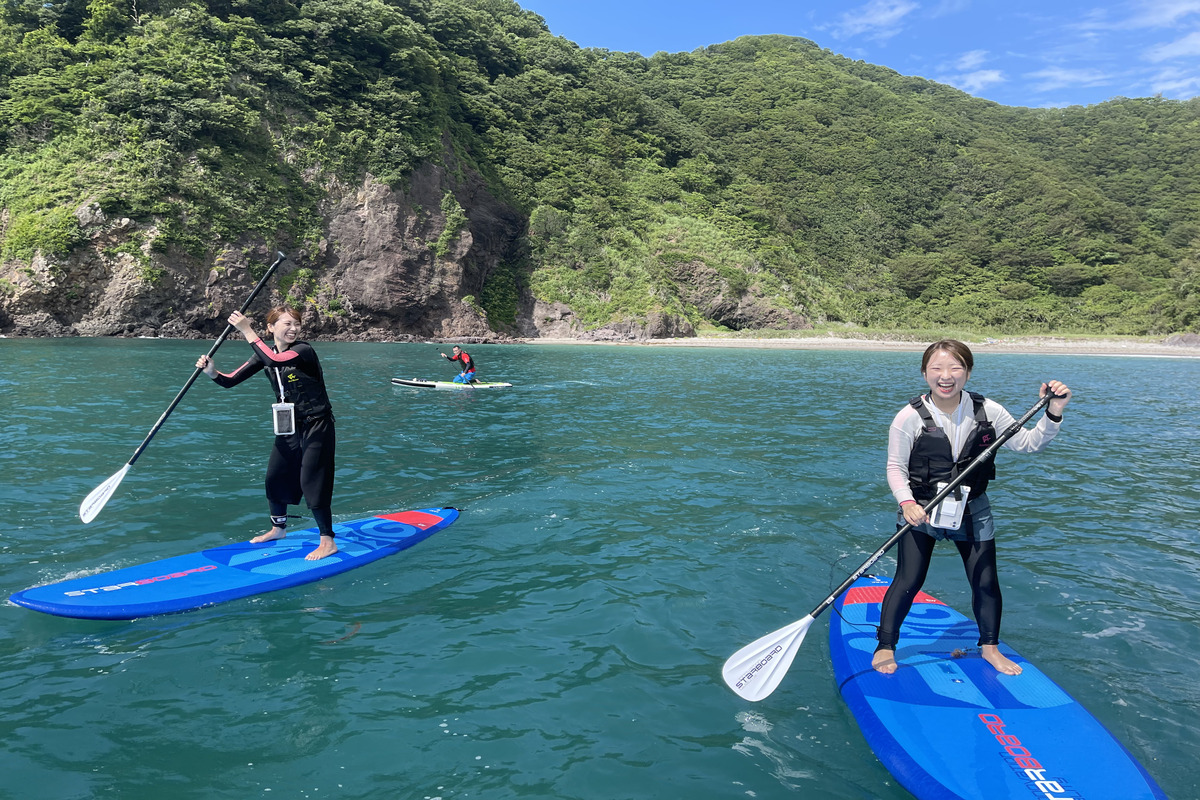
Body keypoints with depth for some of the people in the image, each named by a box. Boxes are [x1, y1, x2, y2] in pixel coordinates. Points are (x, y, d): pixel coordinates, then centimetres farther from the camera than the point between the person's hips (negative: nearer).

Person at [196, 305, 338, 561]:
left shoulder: (303, 350, -17)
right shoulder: (266, 354, 3)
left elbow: (275, 361, -38)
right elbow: (230, 381, 1)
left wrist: (247, 331, -33)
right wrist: (212, 372, -20)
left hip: (316, 427, -7)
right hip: (290, 427, 8)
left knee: (311, 482, -8)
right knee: (275, 477, 15)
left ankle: (328, 542, 4)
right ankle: (278, 528, 38)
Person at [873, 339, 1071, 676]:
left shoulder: (987, 411, -6)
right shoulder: (909, 418, -15)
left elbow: (1027, 443, 2)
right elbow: (895, 467, -9)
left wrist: (1053, 413, -12)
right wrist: (907, 502, -23)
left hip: (972, 511, 3)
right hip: (921, 511, -3)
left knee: (986, 582, 10)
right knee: (908, 581, -3)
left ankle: (989, 647, 35)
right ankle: (885, 647, 16)